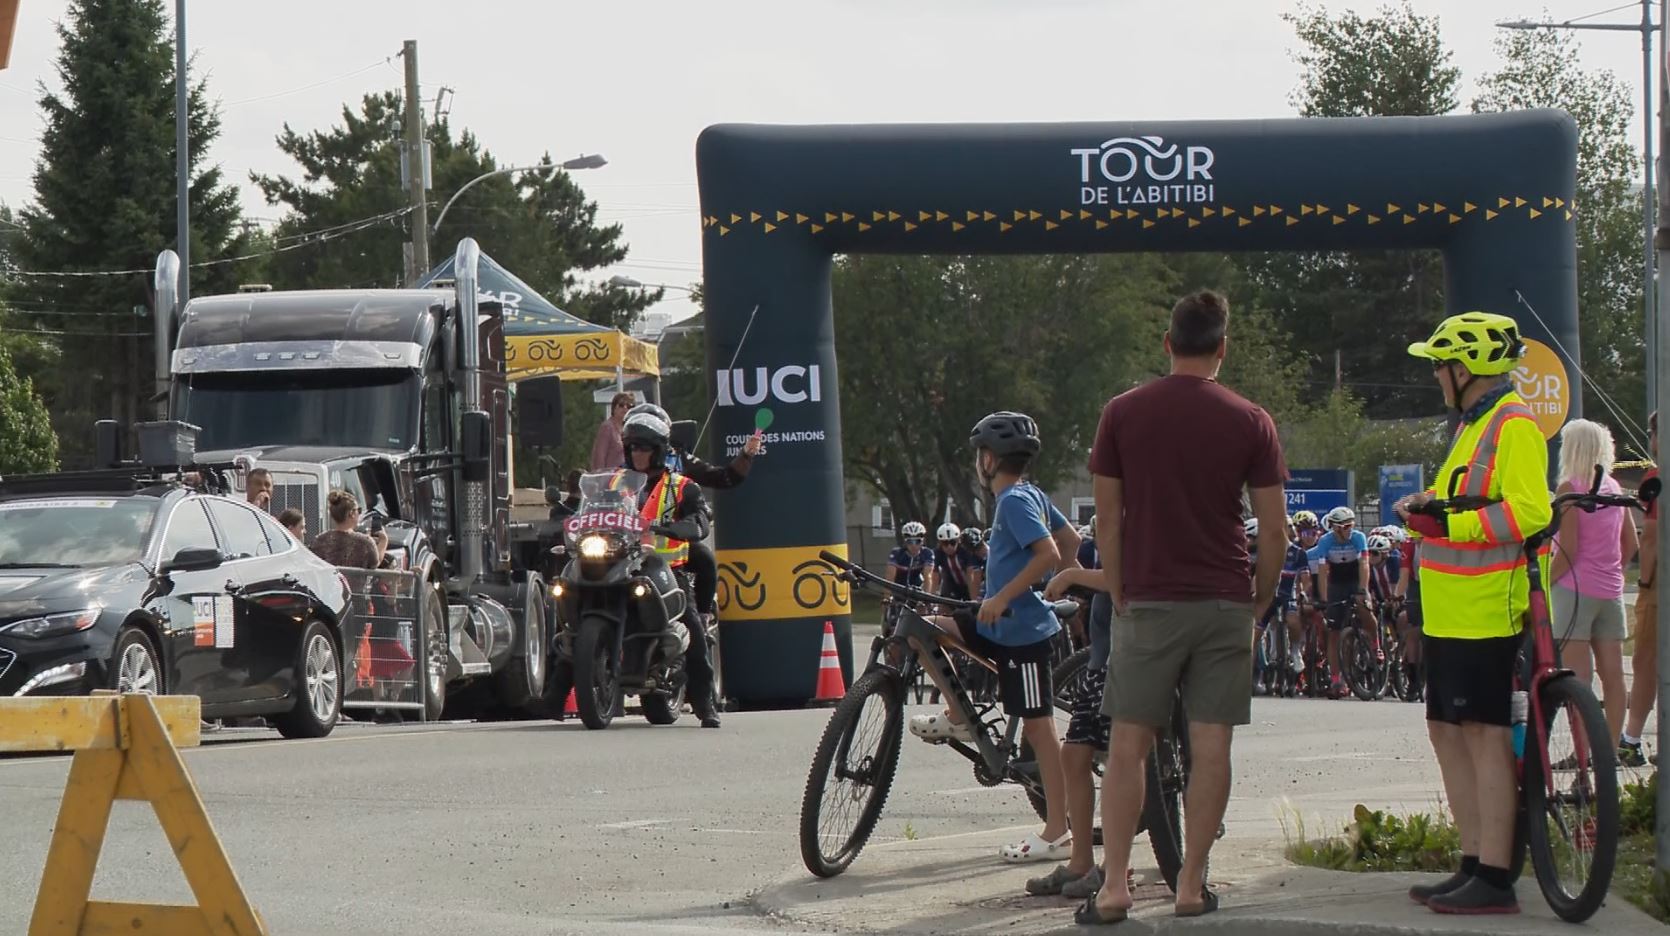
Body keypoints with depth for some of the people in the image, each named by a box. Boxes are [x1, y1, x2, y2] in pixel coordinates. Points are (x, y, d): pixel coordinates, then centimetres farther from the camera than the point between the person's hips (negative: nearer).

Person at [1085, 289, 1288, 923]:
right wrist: (1261, 601, 12)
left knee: (1128, 746, 3)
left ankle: (1113, 887, -2)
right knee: (1211, 746, 4)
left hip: (1149, 602, 0)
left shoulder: (1123, 413, -1)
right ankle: (1191, 885, 4)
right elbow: (1273, 527, -1)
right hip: (1225, 603, 0)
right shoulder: (1250, 421, -1)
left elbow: (1106, 519, 1)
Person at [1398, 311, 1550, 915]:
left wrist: (1446, 525, -24)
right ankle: (1474, 864, 20)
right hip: (1451, 613, 11)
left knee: (1485, 734, -9)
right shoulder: (1476, 424, 19)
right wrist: (1430, 508, 9)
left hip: (1488, 614, -11)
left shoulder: (1513, 424, -12)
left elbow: (1527, 512, -23)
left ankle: (1494, 881, -8)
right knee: (1448, 731, 13)